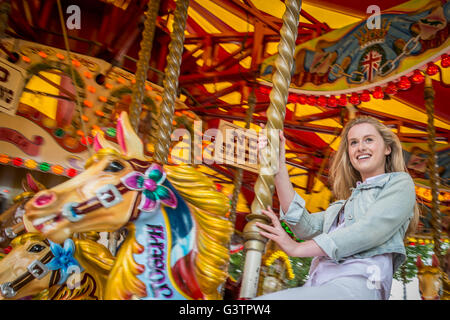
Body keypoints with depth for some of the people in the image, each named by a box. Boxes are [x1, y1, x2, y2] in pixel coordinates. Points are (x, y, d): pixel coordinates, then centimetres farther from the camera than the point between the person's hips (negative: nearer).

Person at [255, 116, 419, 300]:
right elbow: (307, 227, 11)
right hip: (316, 286, 7)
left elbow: (370, 231, -6)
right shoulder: (345, 202, 31)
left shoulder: (400, 183, 13)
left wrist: (297, 248, -5)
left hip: (358, 285, -6)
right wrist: (279, 167, 7)